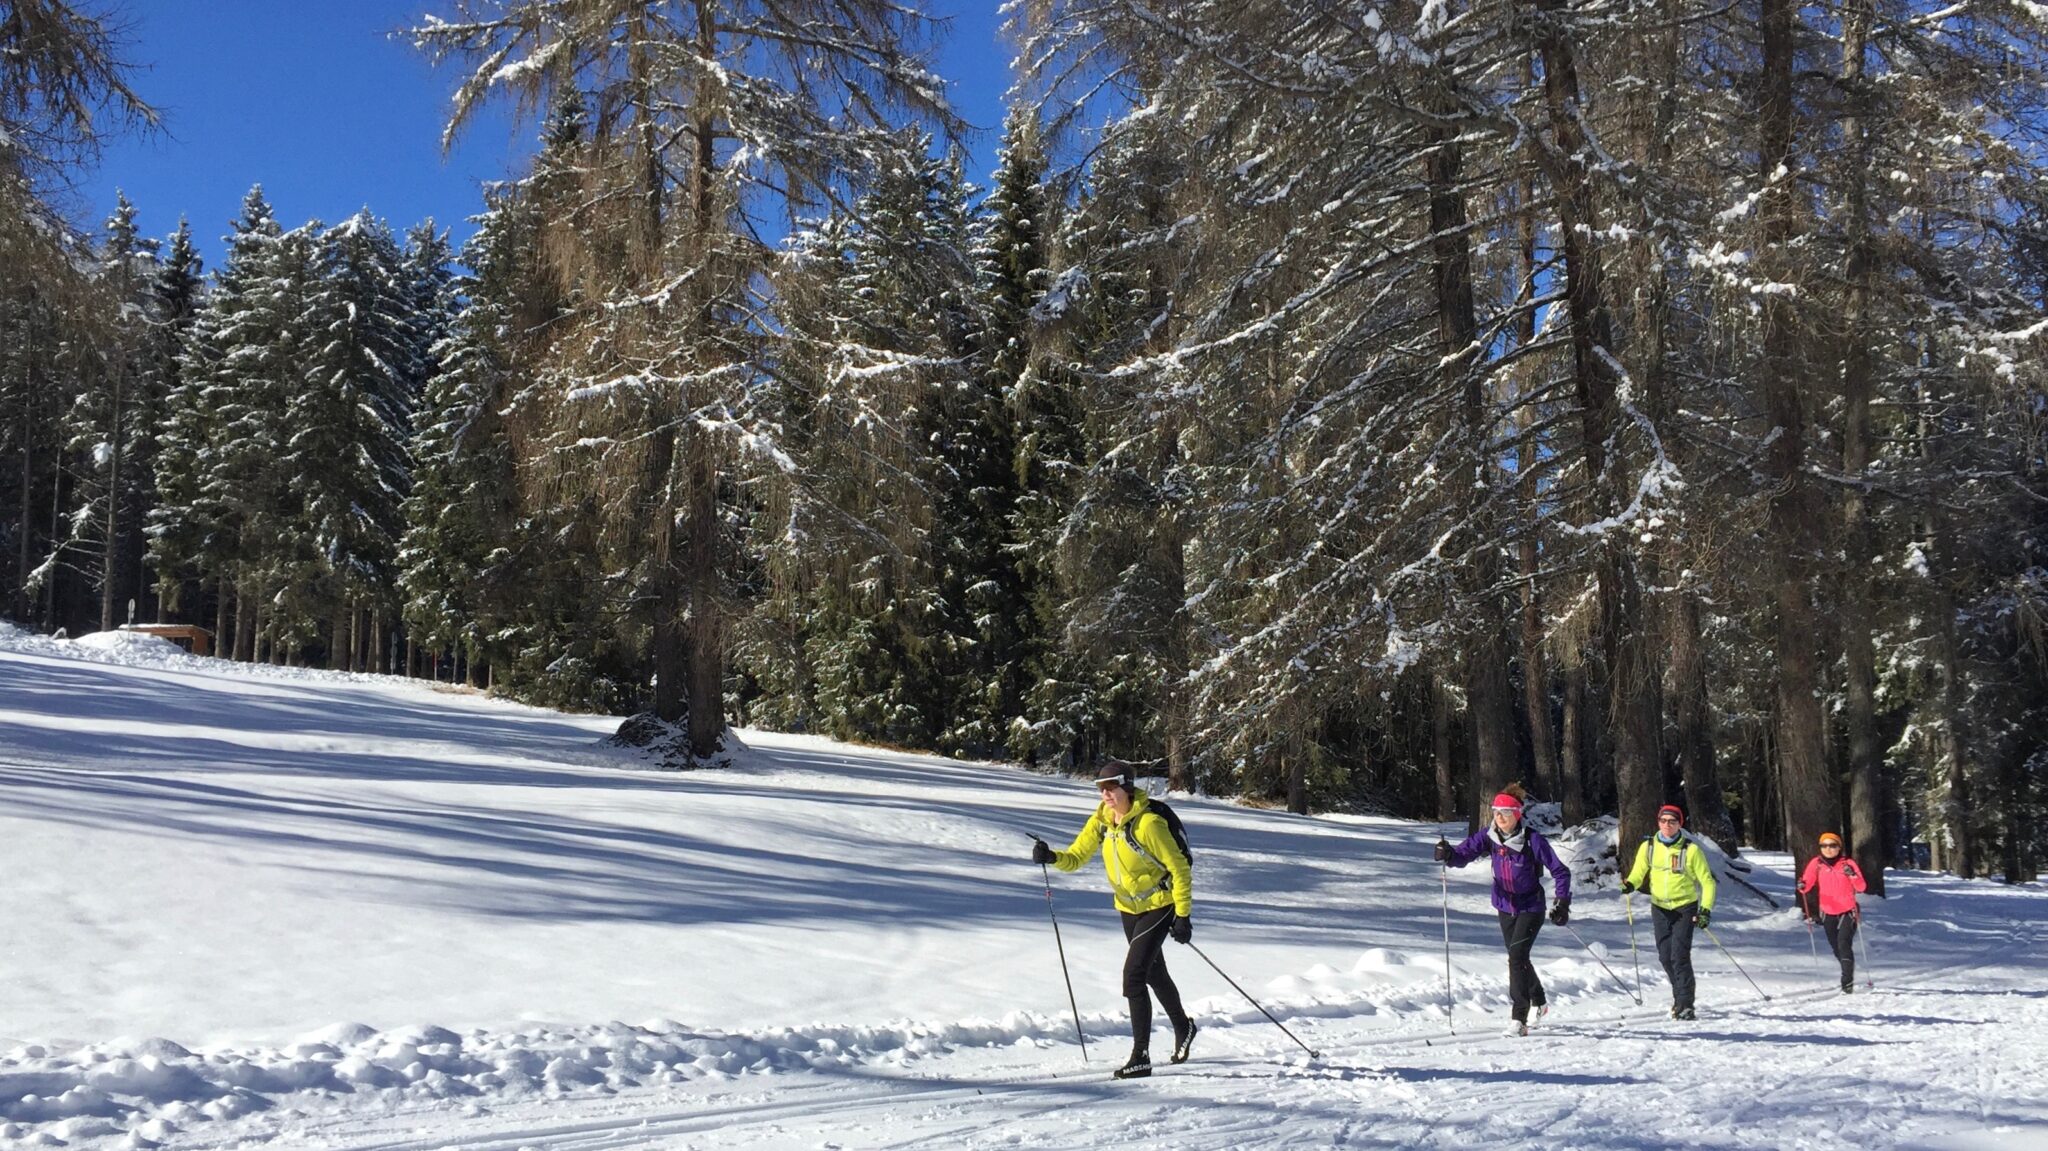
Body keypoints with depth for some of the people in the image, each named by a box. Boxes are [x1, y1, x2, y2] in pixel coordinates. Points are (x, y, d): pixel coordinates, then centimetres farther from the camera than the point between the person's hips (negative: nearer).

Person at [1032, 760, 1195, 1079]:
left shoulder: (1149, 823, -25)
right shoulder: (1101, 821, -5)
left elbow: (1180, 869, -20)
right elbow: (1076, 857, -5)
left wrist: (1183, 915, -21)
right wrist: (1051, 857, -26)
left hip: (1158, 906, -7)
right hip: (1129, 907, 7)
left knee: (1133, 974, -18)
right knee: (1154, 973, 22)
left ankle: (1141, 1057, -13)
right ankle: (1183, 1029, 47)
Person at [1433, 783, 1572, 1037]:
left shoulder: (1532, 839, -20)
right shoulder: (1490, 835, -8)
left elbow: (1560, 872, -15)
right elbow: (1465, 852, -17)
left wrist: (1562, 902, -23)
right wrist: (1448, 854, -39)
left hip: (1530, 908, -5)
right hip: (1505, 906, 6)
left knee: (1516, 957, -17)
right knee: (1518, 959, 18)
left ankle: (1519, 1020, -13)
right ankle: (1539, 1001, 43)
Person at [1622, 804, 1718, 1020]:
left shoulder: (1691, 849, -11)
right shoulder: (1648, 847, -2)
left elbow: (1707, 881, -5)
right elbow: (1638, 872, 5)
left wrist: (1706, 909, -14)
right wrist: (1630, 884, -18)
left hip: (1685, 907, -4)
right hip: (1660, 907, 4)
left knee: (1680, 955, -14)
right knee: (1665, 956, 8)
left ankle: (1685, 1006, -11)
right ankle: (1680, 993, 32)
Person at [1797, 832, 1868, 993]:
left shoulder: (1847, 863, -7)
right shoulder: (1816, 863, 0)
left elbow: (1862, 887, -10)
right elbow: (1807, 884, -6)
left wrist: (1853, 875, -28)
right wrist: (1802, 886, -29)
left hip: (1847, 912, -4)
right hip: (1828, 913, 4)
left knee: (1844, 944, -20)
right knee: (1836, 948, 14)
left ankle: (1847, 982, -18)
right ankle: (1849, 974, 38)